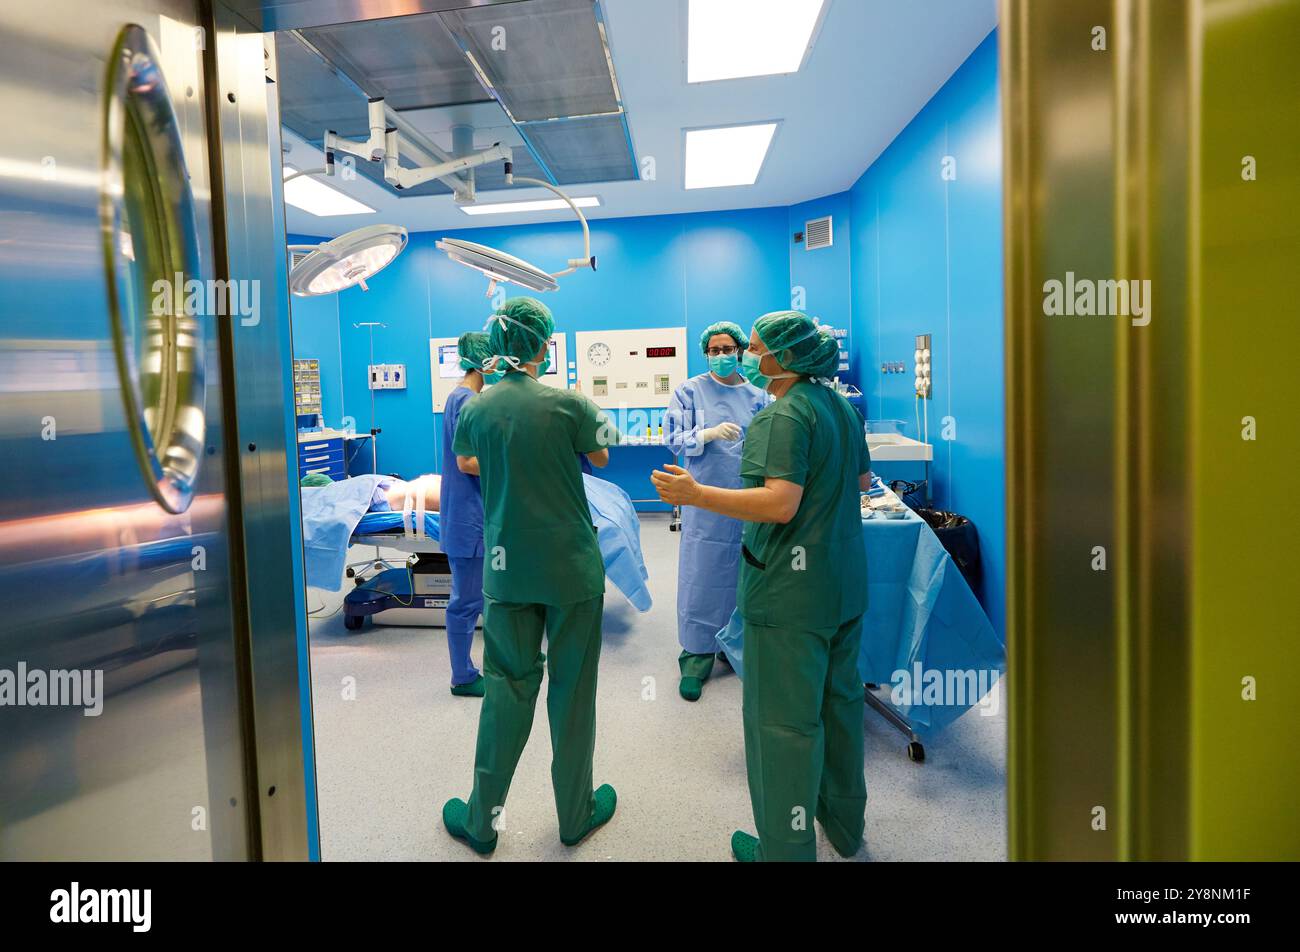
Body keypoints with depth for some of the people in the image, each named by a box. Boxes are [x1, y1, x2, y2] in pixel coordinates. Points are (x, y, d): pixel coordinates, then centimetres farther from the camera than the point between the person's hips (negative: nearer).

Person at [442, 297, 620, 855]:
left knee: (508, 686, 13)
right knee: (572, 687, 10)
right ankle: (576, 814, 26)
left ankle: (482, 818, 22)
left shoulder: (476, 408, -1)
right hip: (572, 567, -3)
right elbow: (601, 455, 6)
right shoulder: (567, 402, -12)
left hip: (507, 568, 3)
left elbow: (465, 463, 19)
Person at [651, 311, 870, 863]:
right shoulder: (841, 407, 9)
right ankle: (844, 825, 39)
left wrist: (697, 495, -28)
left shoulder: (786, 414, -19)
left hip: (792, 591, -10)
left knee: (783, 719, 1)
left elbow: (781, 504, -28)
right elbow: (862, 480, 20)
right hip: (845, 583, 10)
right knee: (840, 698, 21)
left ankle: (786, 849, 15)